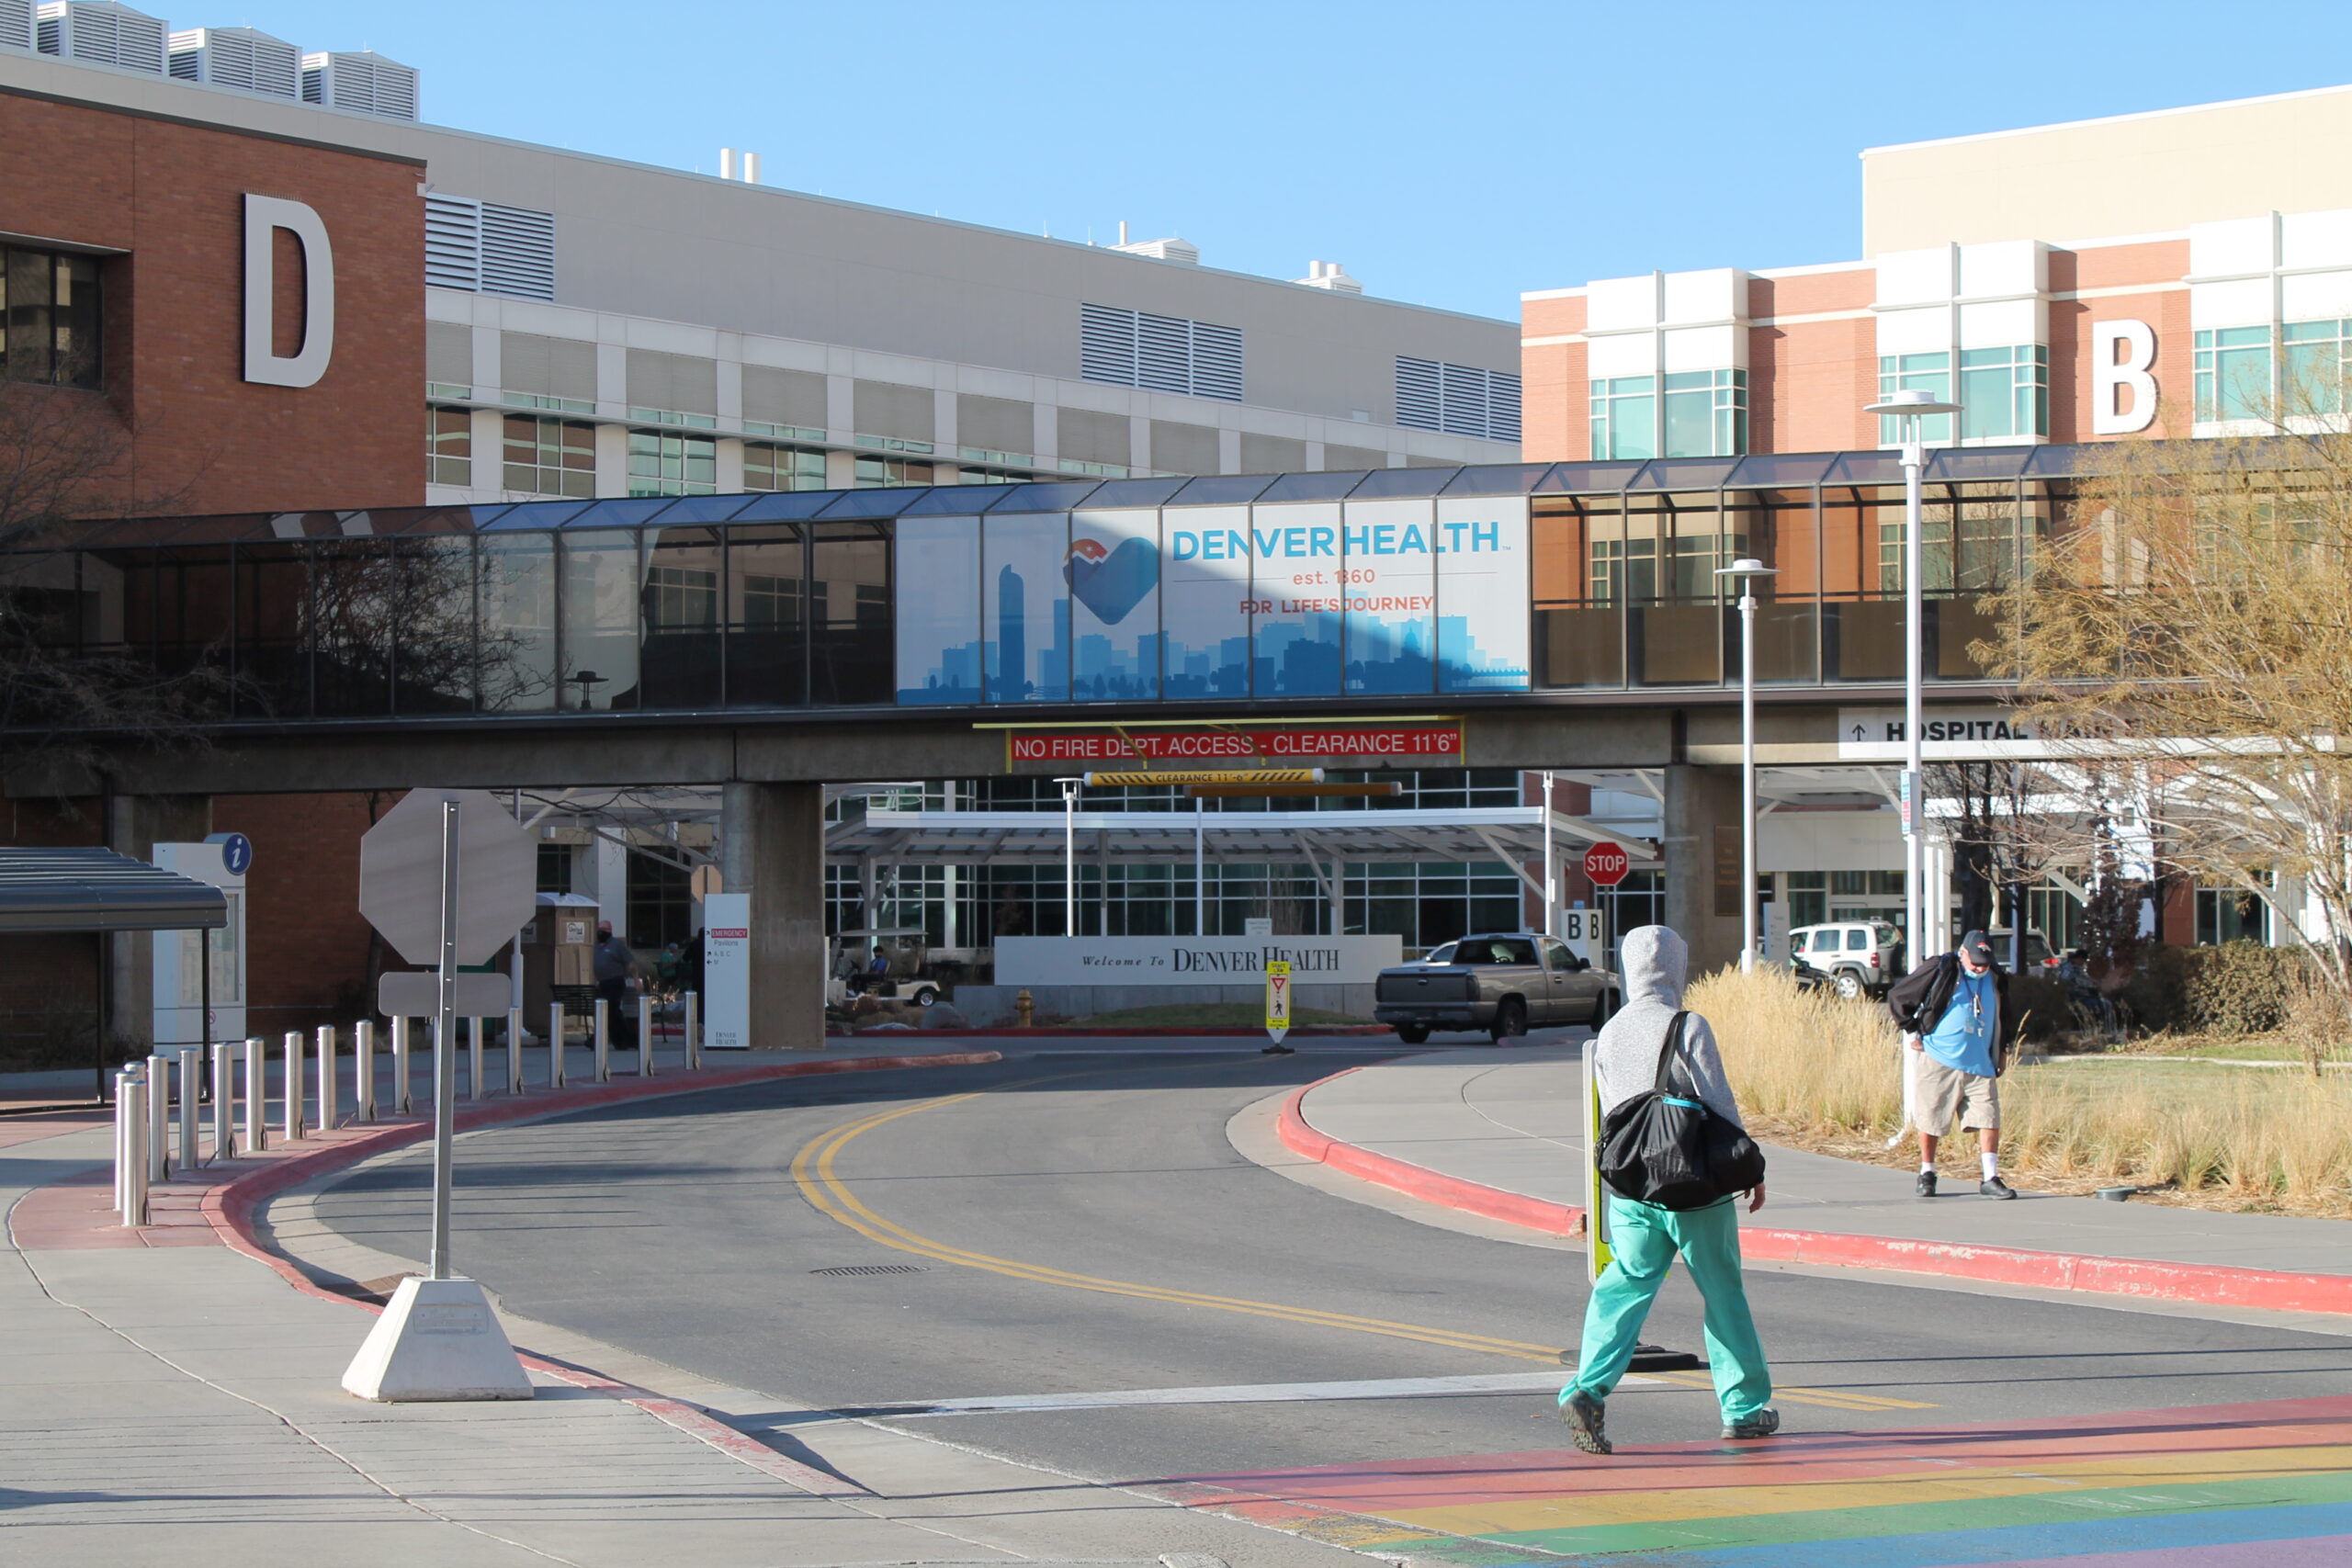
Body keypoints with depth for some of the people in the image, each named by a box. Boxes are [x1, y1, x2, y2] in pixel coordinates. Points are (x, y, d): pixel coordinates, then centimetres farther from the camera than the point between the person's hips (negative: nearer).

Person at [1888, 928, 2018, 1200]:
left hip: (1980, 1066, 3)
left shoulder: (1996, 981, 9)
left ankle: (1990, 1179, -2)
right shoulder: (1939, 971, -7)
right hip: (1937, 1062, -3)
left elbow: (2006, 1018, 28)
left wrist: (2002, 1049, 20)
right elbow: (1897, 997, -2)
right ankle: (1926, 1174, 20)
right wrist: (1912, 1032, -3)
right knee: (1930, 1121, 4)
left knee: (1989, 1120, -6)